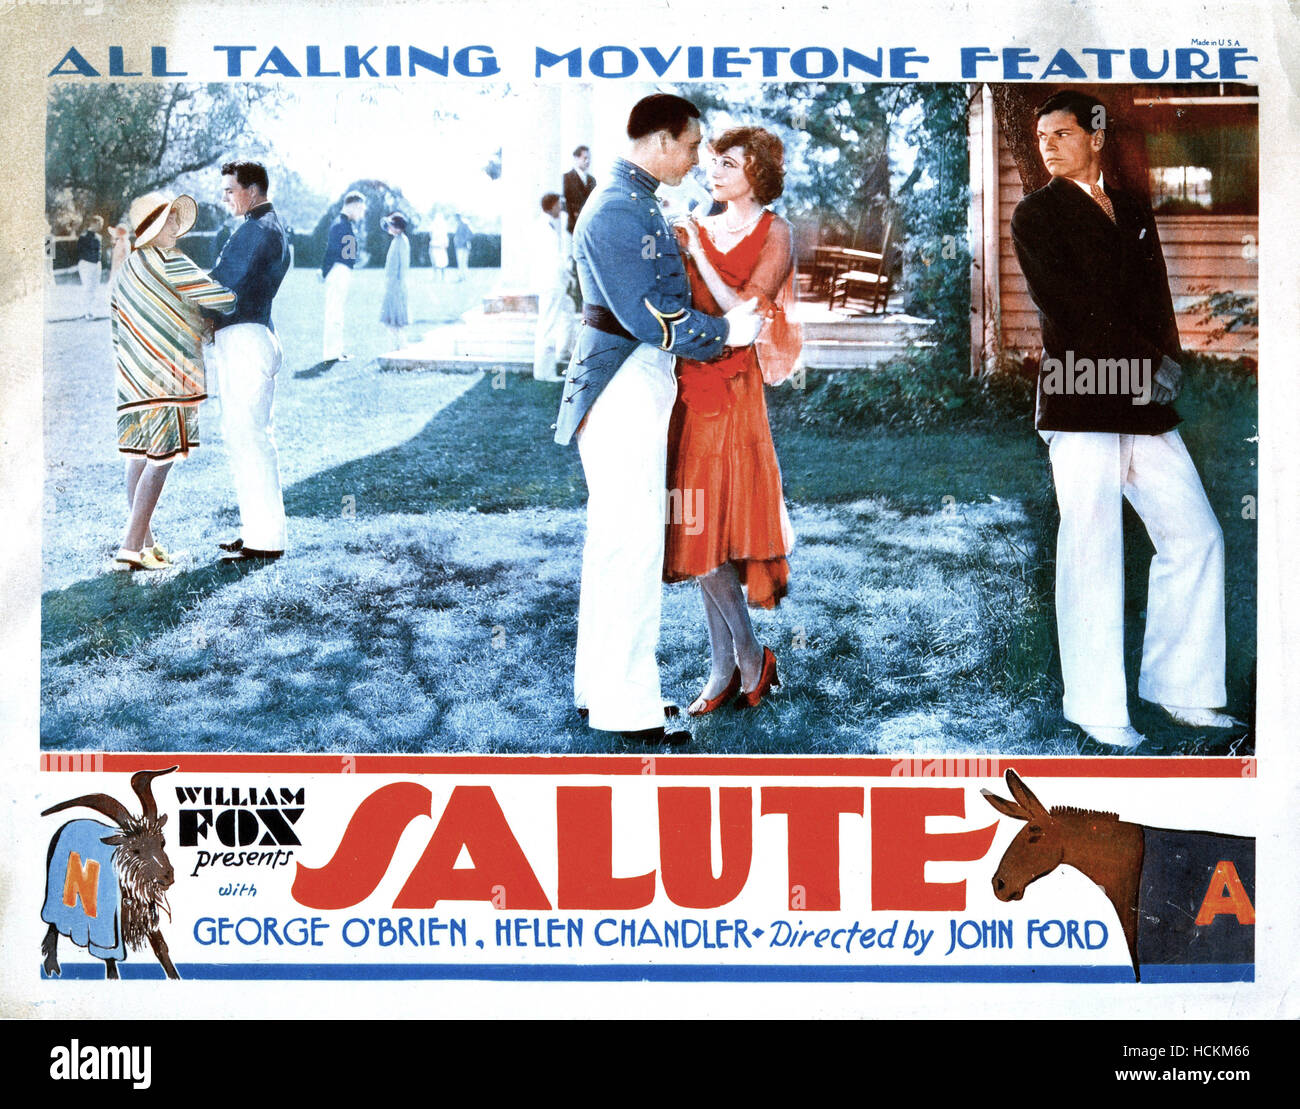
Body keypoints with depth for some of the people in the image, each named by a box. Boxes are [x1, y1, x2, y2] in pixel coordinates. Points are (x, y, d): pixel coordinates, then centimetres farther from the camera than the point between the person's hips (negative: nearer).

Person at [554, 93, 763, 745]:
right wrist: (724, 333, -10)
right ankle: (626, 708, -2)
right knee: (632, 541, -8)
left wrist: (726, 322, 9)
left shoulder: (635, 203, 16)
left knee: (614, 539, 14)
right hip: (626, 387, -11)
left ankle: (600, 687, 24)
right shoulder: (619, 210, -16)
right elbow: (647, 315, -20)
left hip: (636, 383, 11)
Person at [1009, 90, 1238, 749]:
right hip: (1080, 403, -6)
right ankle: (1097, 710, 3)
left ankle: (1176, 687, 15)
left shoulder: (1133, 212, 20)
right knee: (1091, 555, -5)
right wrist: (1148, 363, -9)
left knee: (1195, 537, 5)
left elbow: (1157, 300, 12)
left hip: (1146, 401, 6)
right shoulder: (1036, 214, 4)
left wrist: (1167, 364, -7)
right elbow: (1067, 307, -7)